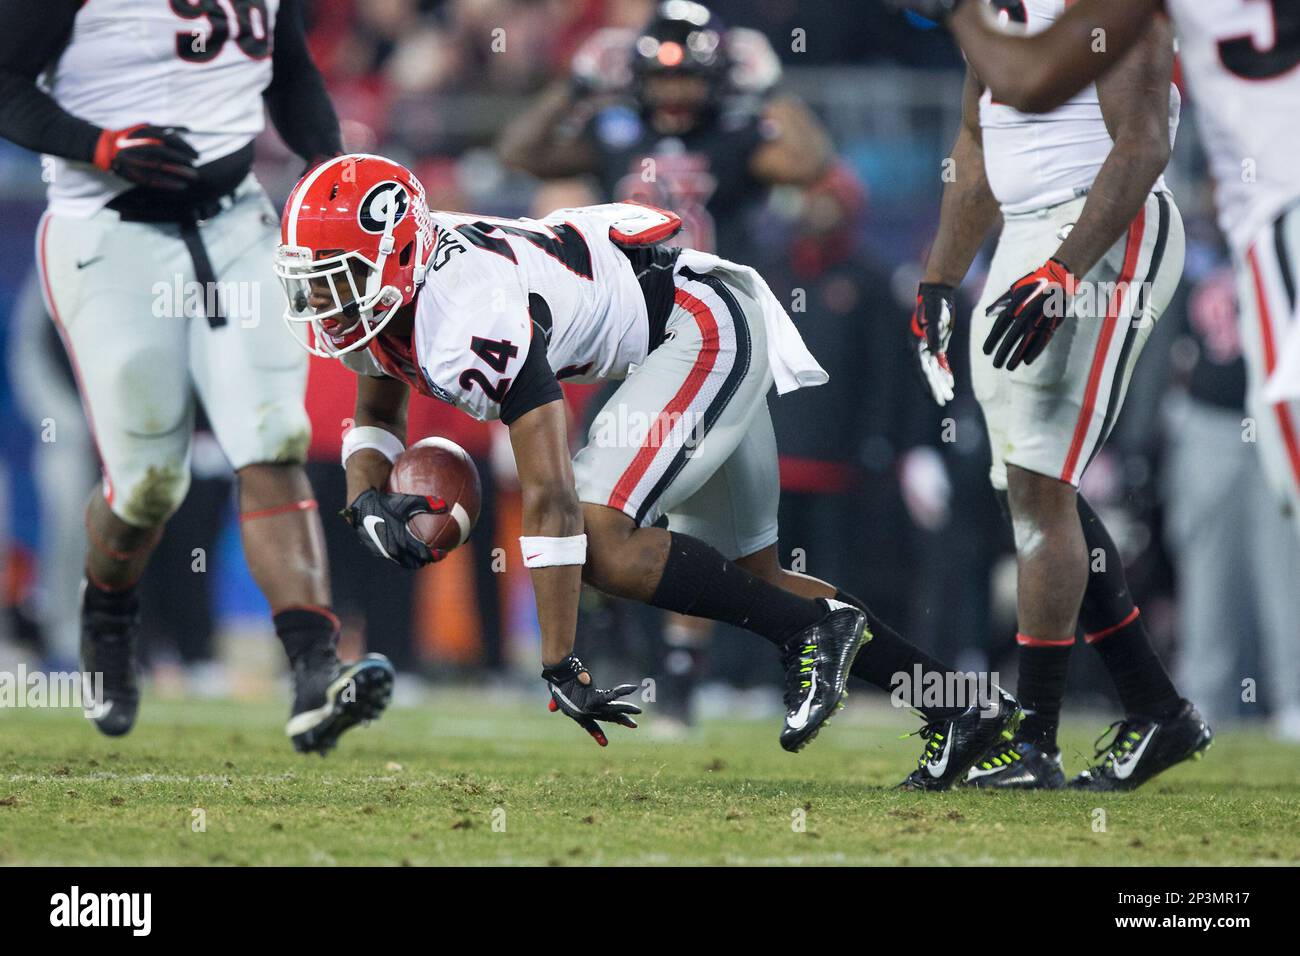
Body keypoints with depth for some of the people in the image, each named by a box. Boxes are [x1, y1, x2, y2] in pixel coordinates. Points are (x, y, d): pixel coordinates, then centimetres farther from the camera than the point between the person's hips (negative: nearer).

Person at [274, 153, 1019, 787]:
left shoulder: (475, 317, -34)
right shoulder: (378, 295, -7)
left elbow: (549, 495, -35)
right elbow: (377, 415, 12)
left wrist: (561, 669, -34)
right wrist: (367, 499, -12)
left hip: (706, 333, -10)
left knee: (600, 540, -24)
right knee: (748, 578, 14)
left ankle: (816, 626, -12)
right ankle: (963, 707, 20)